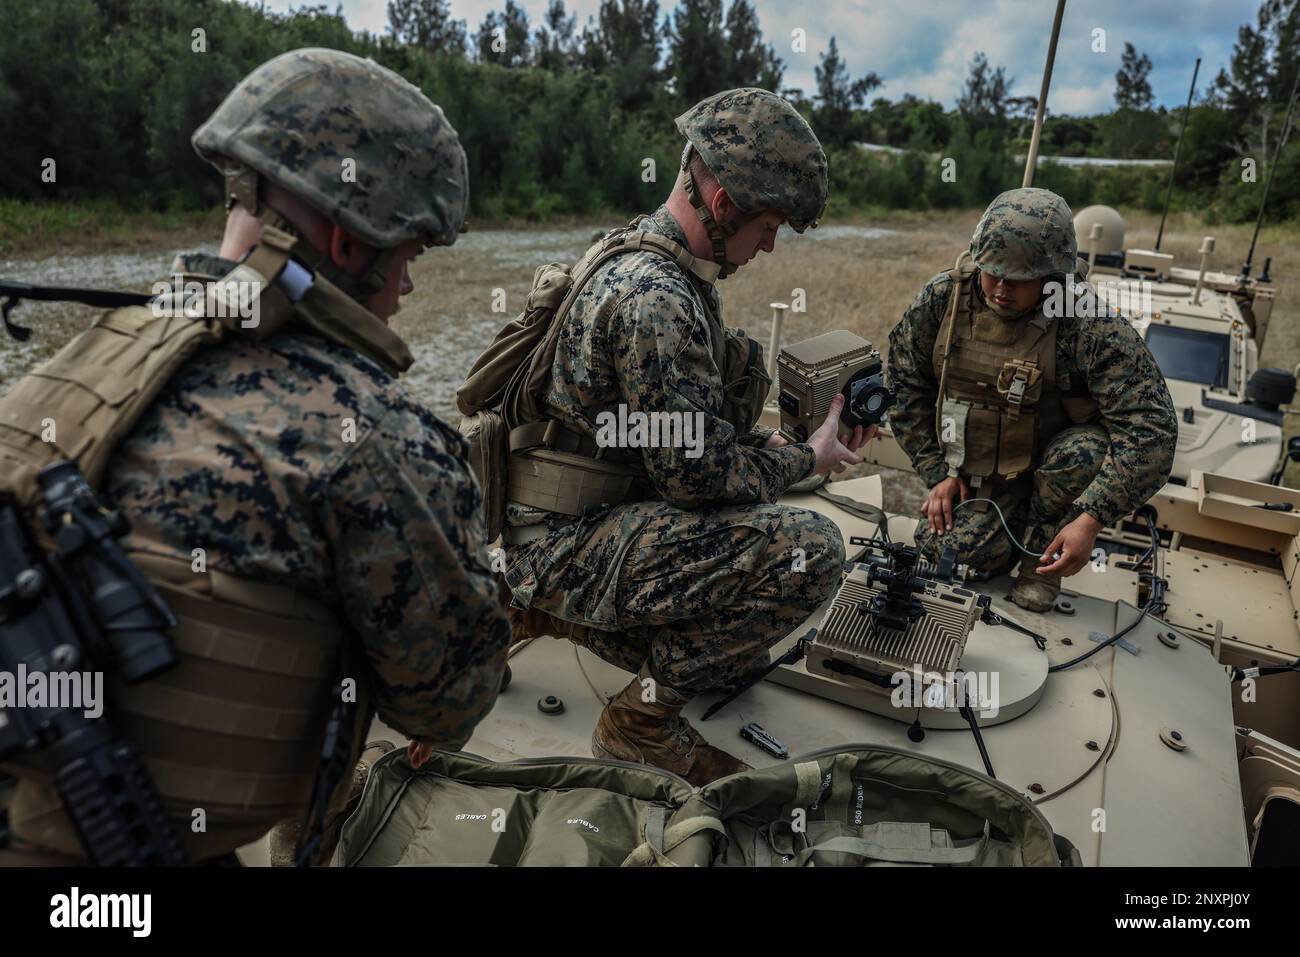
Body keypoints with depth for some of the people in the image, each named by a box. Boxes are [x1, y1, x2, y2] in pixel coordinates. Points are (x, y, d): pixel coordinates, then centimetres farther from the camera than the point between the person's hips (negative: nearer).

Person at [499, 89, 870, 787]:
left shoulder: (656, 263, 10)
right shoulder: (654, 298, -23)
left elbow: (696, 421, 17)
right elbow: (697, 471, -22)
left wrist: (788, 440, 6)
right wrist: (807, 459, -5)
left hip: (590, 513, 10)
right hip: (564, 540, -10)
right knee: (811, 550, -22)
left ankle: (559, 609, 19)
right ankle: (642, 720, -6)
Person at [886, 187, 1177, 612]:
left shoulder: (1089, 326, -25)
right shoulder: (942, 297, -13)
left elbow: (1150, 426, -29)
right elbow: (906, 385, -2)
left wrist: (1090, 520, -36)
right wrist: (938, 472, -5)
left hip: (1054, 464, -2)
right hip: (975, 472, 3)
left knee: (1086, 452, -35)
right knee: (946, 549, -19)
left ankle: (1040, 561, -4)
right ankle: (1014, 525, 18)